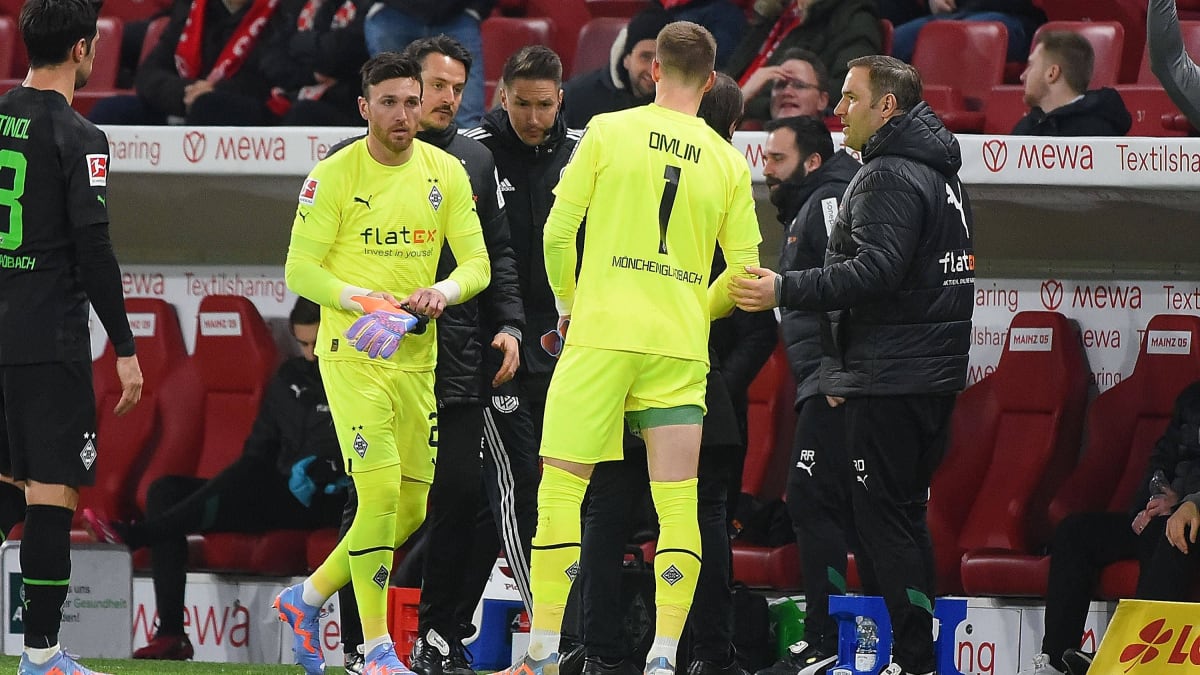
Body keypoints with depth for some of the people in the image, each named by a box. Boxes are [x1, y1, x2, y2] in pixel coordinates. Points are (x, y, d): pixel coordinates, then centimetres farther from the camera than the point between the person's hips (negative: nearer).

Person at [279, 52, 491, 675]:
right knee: (380, 491, -16)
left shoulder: (446, 173, 5)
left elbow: (477, 263, 6)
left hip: (417, 357, 5)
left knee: (411, 510, 6)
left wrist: (444, 291, -16)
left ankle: (308, 598, 26)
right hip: (352, 352, -5)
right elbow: (299, 270, -7)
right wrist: (361, 300, -23)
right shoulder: (334, 176, -7)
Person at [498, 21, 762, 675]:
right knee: (677, 505, 3)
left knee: (561, 491, 3)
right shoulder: (728, 163, 7)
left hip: (602, 335, -2)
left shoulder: (608, 132, 0)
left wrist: (567, 302, 15)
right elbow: (744, 271, 9)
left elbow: (558, 232, -1)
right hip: (681, 350, 2)